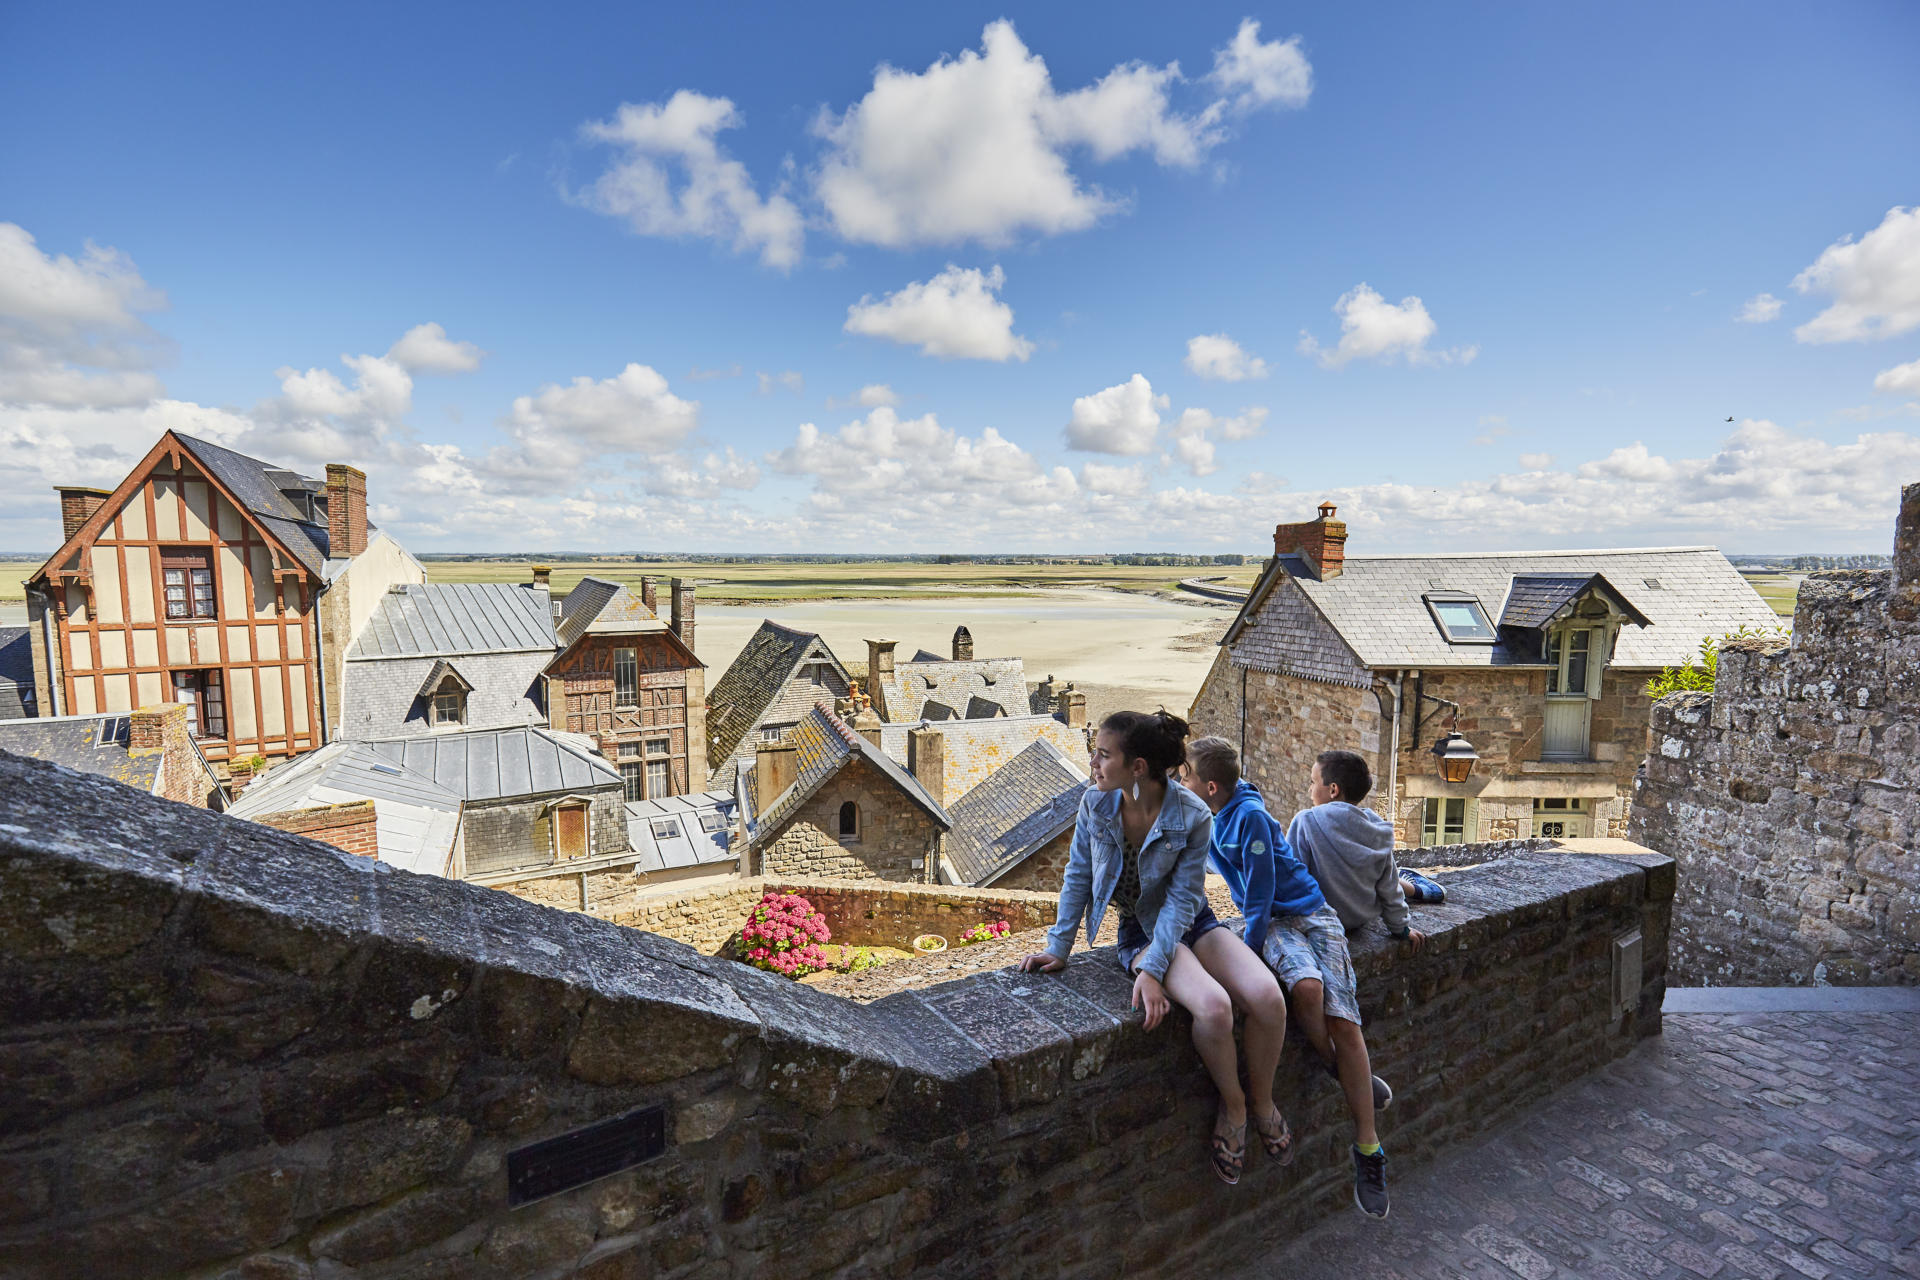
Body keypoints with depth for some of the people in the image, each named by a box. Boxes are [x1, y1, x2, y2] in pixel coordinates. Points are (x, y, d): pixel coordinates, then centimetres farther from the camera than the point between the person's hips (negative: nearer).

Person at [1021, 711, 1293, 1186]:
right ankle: (1232, 1105, 3)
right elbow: (1078, 878, -2)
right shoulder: (1095, 804, -14)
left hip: (1190, 923, 1)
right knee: (1212, 1006, -27)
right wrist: (1058, 947, 0)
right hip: (1140, 930, 0)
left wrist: (1153, 970, -27)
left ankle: (1261, 1099, 9)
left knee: (1267, 996, -22)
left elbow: (1182, 899, -18)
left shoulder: (1192, 816, -20)